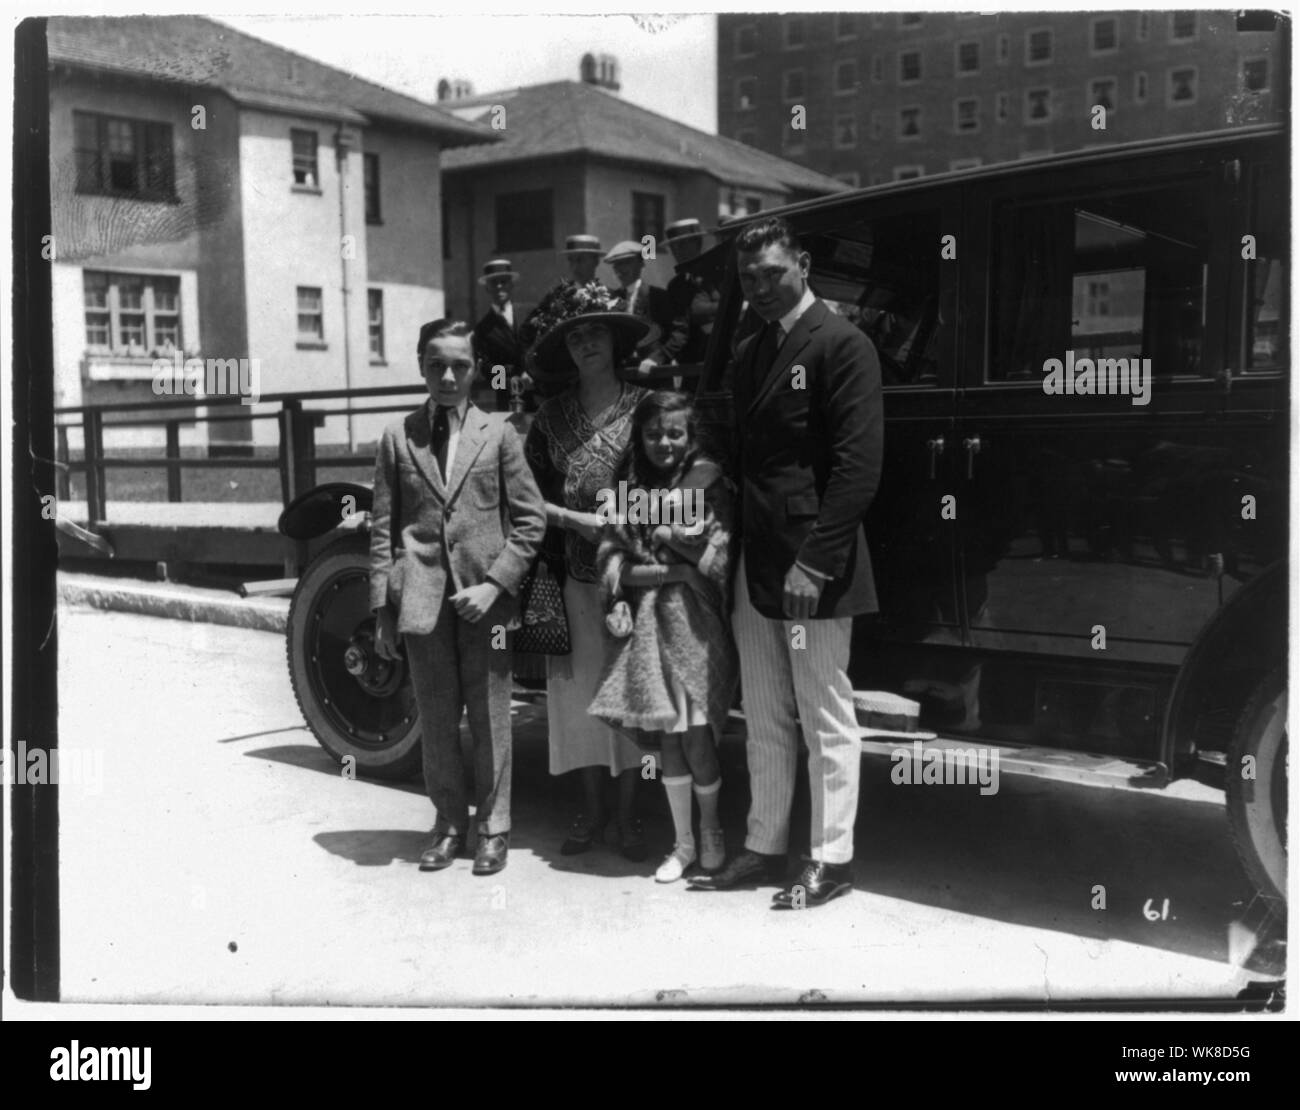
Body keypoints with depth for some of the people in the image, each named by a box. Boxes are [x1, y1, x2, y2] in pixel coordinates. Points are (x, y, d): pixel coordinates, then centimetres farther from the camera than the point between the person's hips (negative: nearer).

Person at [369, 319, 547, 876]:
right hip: (422, 599, 1)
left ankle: (493, 829, 19)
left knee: (490, 720, 6)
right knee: (436, 720, 9)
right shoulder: (397, 437, 6)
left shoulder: (498, 432, 2)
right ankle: (449, 824, 24)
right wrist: (381, 610, 1)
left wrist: (494, 585, -10)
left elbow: (530, 519, 1)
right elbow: (382, 529, 5)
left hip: (483, 597, -1)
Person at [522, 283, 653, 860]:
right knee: (580, 690, 6)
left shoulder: (643, 405, -1)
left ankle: (628, 813, 16)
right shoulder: (551, 415, 6)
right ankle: (591, 808, 21)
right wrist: (577, 519, -9)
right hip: (577, 574, 2)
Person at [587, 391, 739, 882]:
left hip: (693, 620, -3)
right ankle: (682, 841, 20)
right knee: (668, 735, 7)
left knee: (696, 733, -3)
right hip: (647, 620, 3)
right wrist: (672, 569, -9)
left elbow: (716, 557, -9)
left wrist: (642, 569, -9)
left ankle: (710, 830, 22)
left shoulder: (708, 480, -2)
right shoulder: (629, 487, 9)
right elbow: (613, 554, 5)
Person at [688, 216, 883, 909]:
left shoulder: (840, 345, -7)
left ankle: (831, 859, 13)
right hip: (755, 564, 8)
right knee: (765, 720, 15)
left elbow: (857, 464, -14)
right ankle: (765, 846, 26)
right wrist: (732, 548, 6)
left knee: (826, 718, 2)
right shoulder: (750, 354, 17)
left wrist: (815, 560, -19)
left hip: (812, 566, -7)